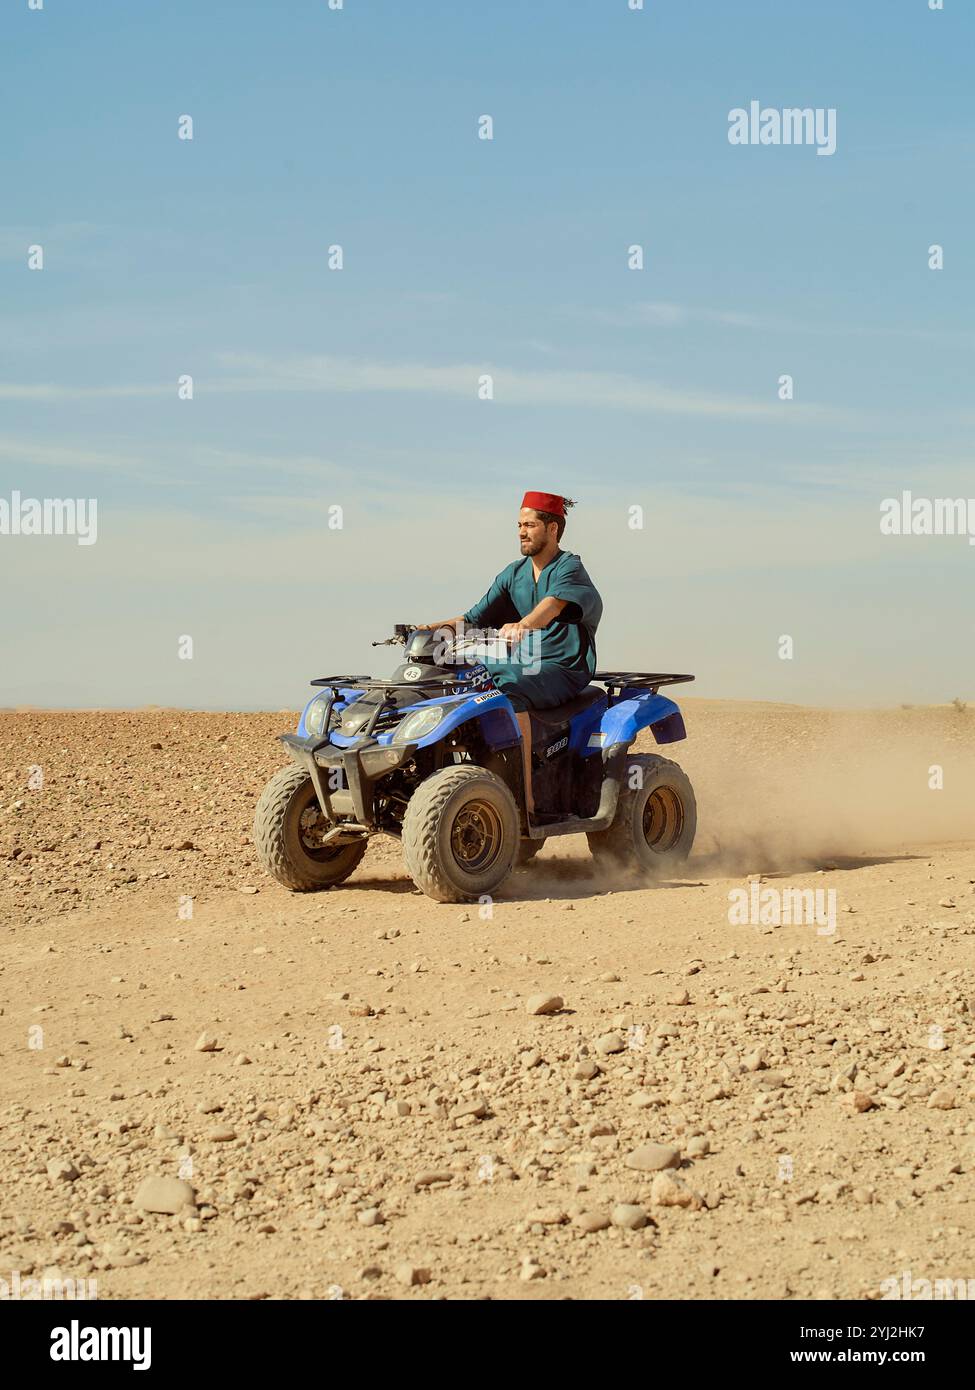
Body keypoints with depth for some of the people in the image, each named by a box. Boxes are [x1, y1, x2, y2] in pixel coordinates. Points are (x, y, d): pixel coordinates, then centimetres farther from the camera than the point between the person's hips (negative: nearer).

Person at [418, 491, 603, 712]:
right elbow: (475, 617, 13)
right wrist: (432, 628, -3)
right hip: (520, 664, 8)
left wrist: (523, 626, -50)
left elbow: (554, 604, -30)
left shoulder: (569, 567, -8)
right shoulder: (514, 573, 15)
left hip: (562, 668, -8)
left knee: (507, 695, -34)